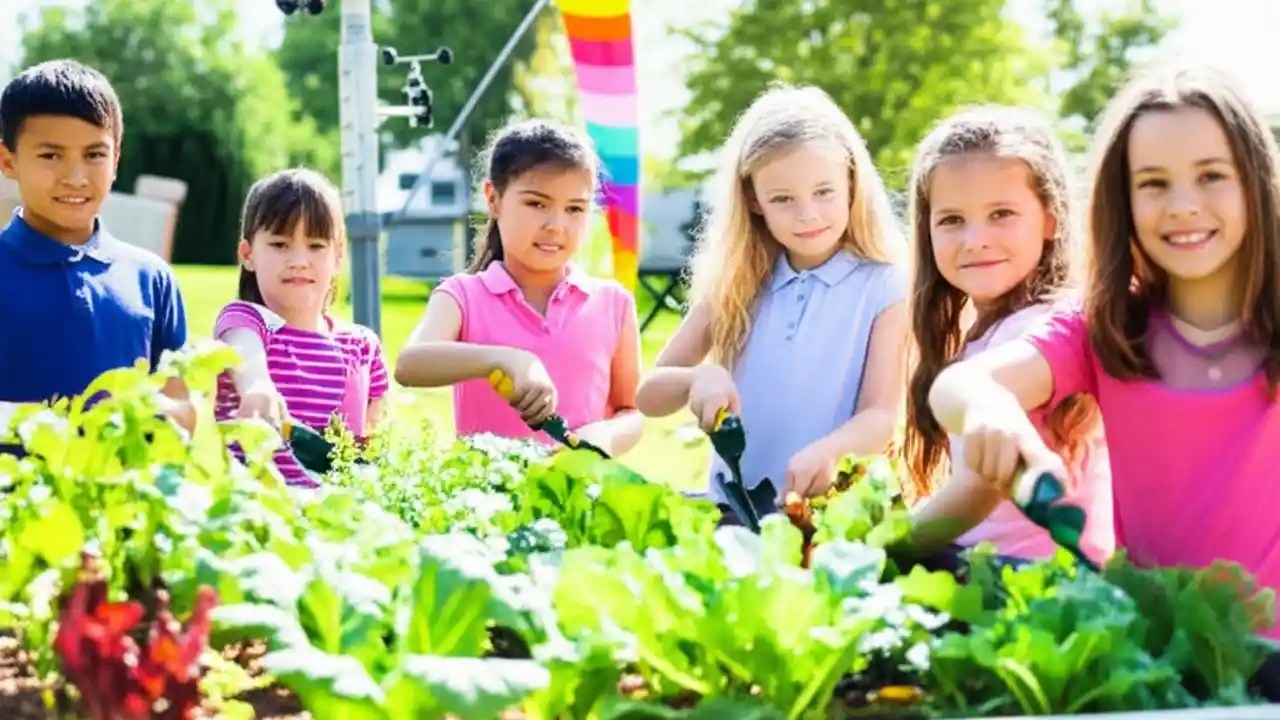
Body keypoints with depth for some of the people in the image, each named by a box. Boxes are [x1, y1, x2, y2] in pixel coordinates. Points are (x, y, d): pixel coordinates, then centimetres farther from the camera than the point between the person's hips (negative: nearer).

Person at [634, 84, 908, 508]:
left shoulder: (883, 287, 0)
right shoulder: (737, 285, 9)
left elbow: (881, 416, -7)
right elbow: (649, 396, 8)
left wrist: (828, 450, -28)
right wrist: (698, 378, -13)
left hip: (834, 513, -2)